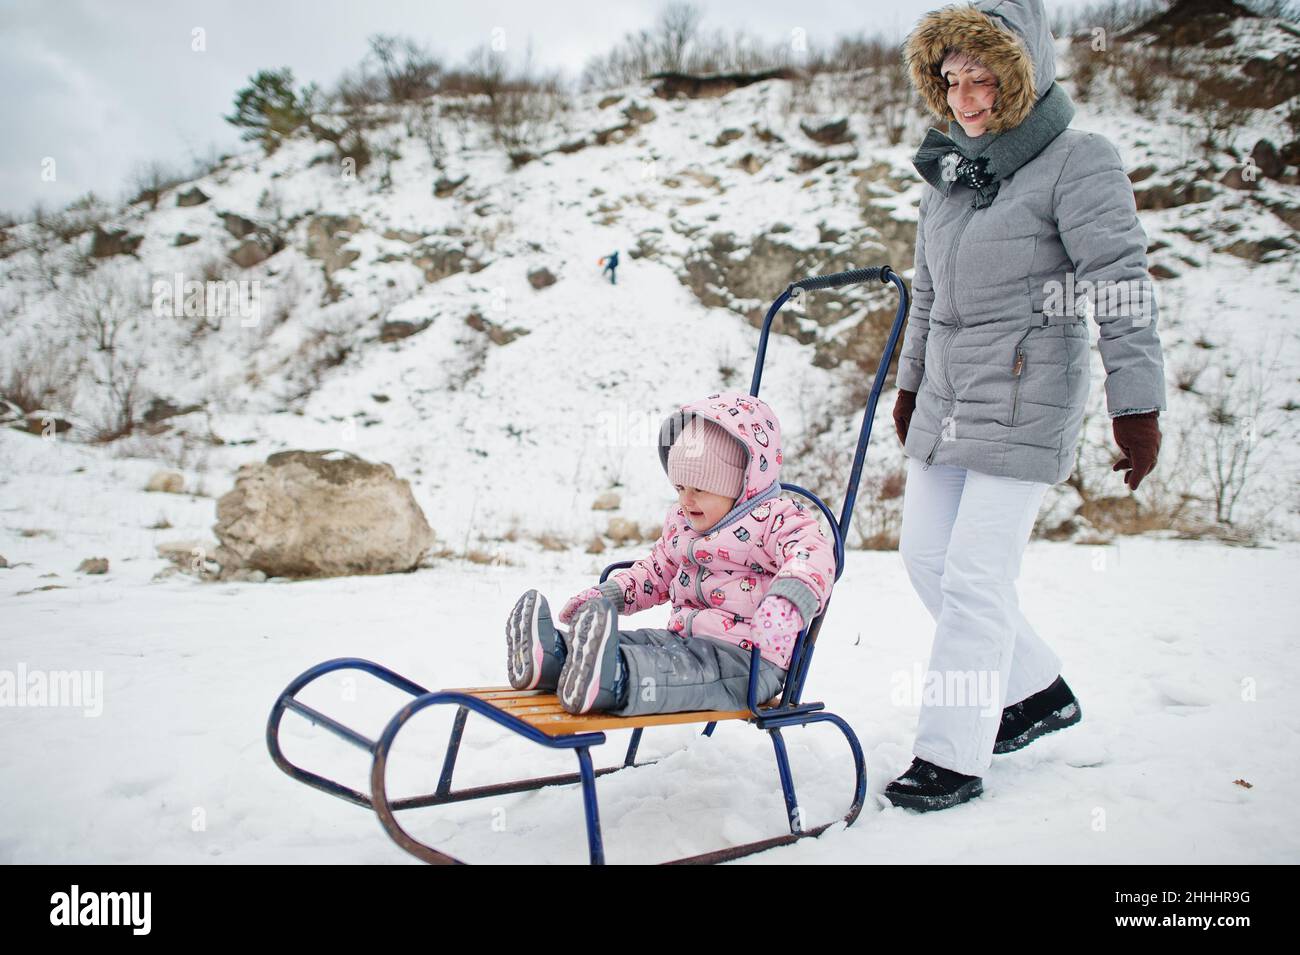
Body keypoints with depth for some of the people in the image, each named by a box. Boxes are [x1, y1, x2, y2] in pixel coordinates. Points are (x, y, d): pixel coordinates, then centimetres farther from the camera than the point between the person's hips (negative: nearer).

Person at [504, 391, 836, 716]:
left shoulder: (774, 519, -11)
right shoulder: (680, 521, 16)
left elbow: (812, 555, -30)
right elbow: (655, 571, 30)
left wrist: (785, 604, -51)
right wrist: (606, 595, 14)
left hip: (747, 656, -8)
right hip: (683, 639, 8)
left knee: (688, 668, -36)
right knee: (630, 642, -15)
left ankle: (615, 681, -61)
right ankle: (555, 654, -37)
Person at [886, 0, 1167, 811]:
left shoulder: (1078, 163, -9)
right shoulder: (950, 169, 13)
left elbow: (1123, 289, -14)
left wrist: (1138, 407, -19)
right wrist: (912, 380, 25)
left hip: (1026, 400, -8)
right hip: (948, 398, 8)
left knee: (975, 575, -9)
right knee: (926, 554, 10)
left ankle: (953, 758, 4)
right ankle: (1040, 691, 27)